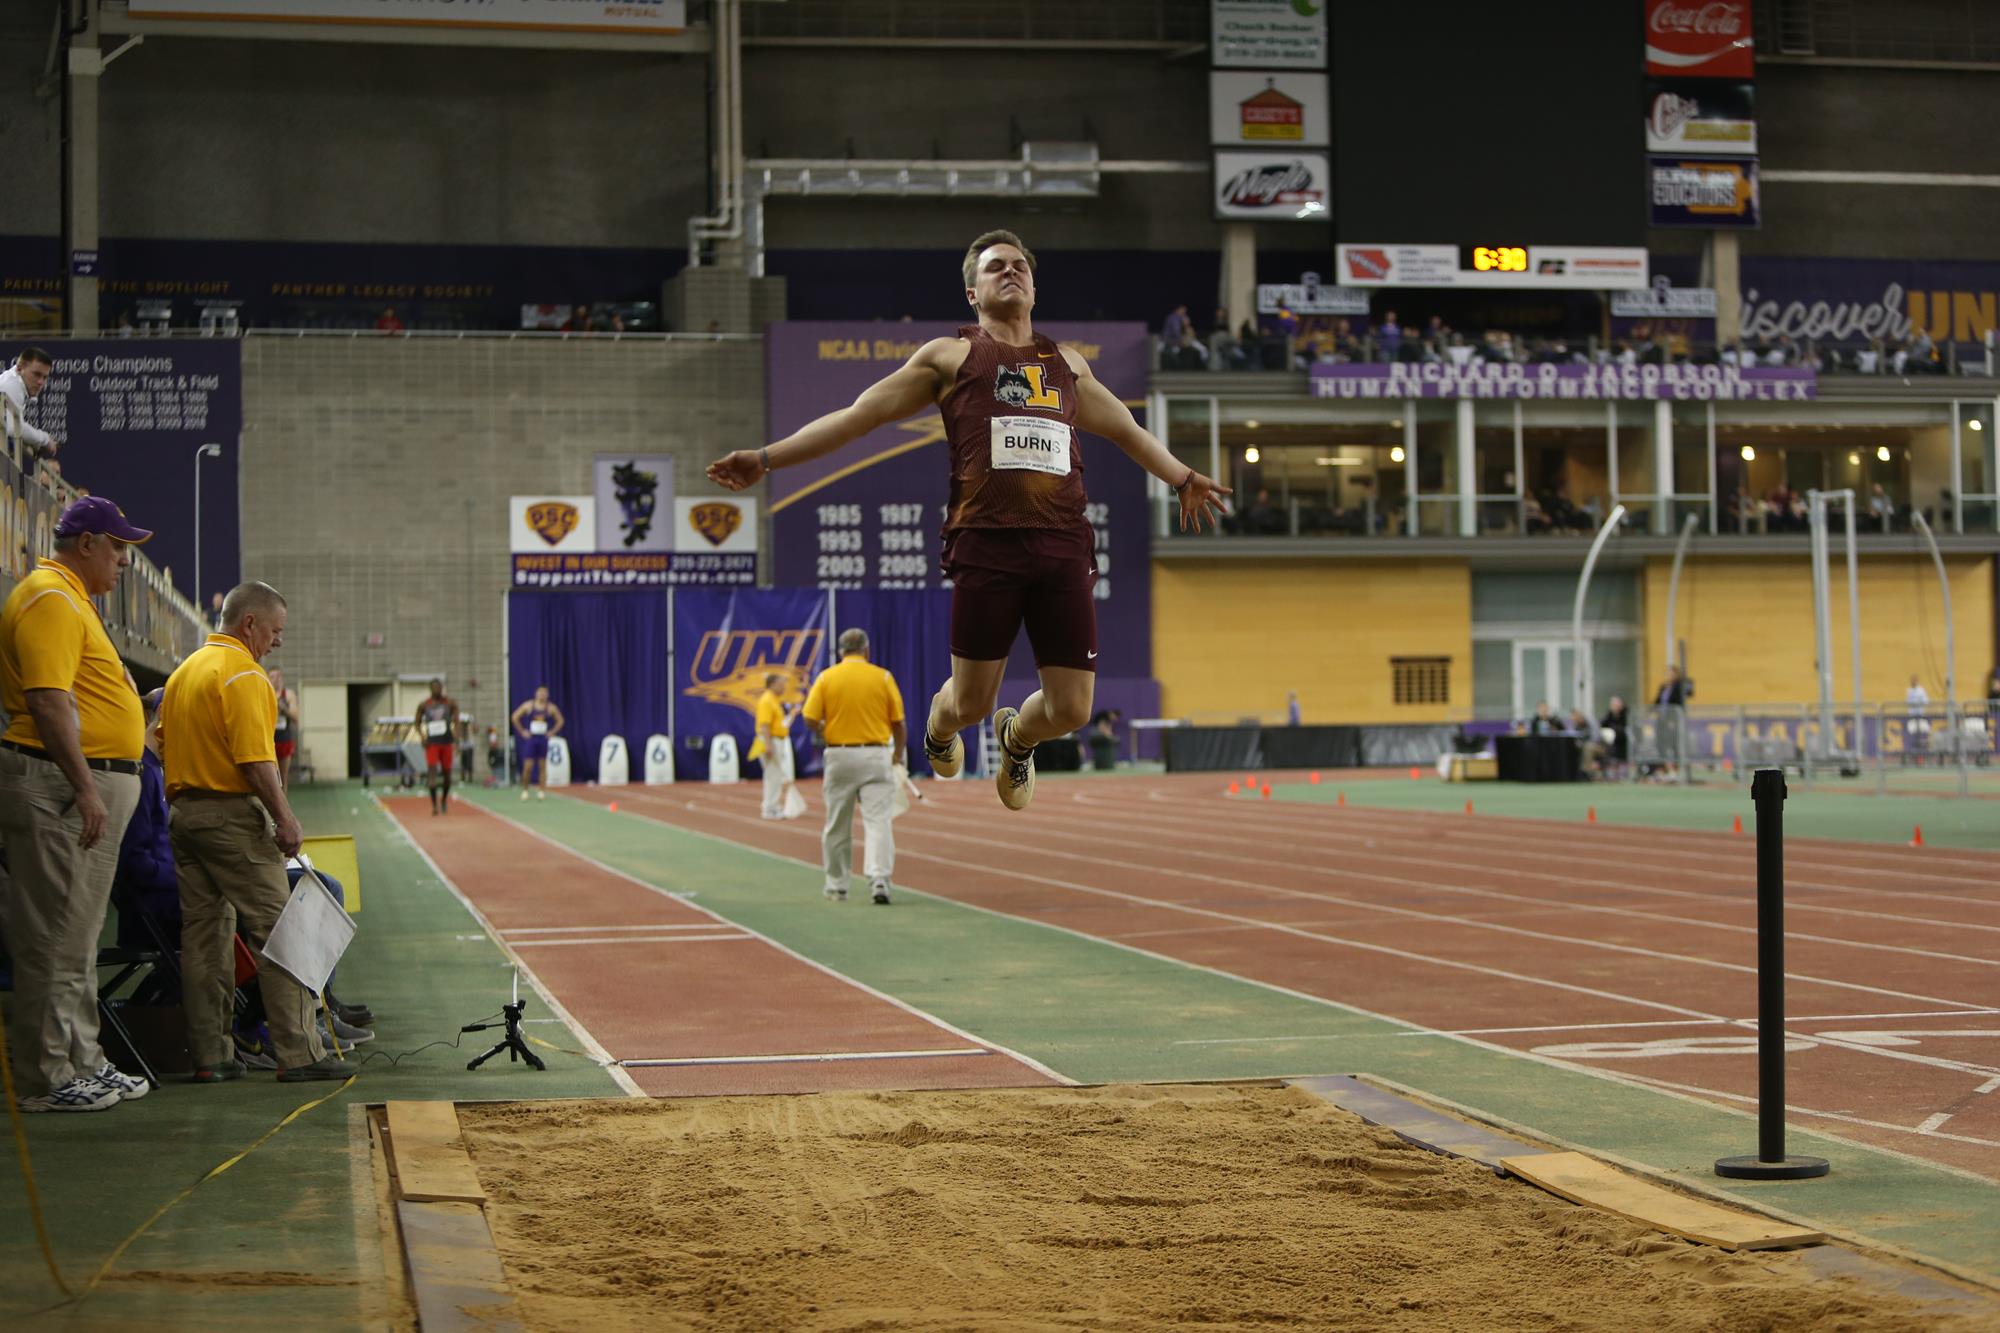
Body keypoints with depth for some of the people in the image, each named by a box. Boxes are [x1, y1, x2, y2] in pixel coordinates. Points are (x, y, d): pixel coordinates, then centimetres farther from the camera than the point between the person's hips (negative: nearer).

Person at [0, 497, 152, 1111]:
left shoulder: (72, 600, 20)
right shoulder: (49, 600, -13)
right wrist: (85, 788, -25)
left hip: (89, 786, 11)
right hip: (60, 786, -11)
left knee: (78, 938, 15)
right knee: (55, 939, -7)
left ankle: (82, 1064, 22)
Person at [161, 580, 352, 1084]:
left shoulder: (183, 672, 17)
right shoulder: (243, 674, -11)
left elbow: (164, 743, 19)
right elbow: (255, 758, -19)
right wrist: (285, 818, -18)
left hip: (183, 812, 9)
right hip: (232, 814, -9)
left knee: (203, 934, 9)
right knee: (275, 929, -6)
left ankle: (209, 1056, 9)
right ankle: (299, 1053, -8)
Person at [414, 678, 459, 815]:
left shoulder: (450, 703, 1)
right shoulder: (424, 705, 0)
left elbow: (456, 722, -1)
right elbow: (418, 723, 8)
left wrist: (457, 741, -12)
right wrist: (422, 737, -8)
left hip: (446, 742, 1)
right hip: (432, 742, -1)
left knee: (447, 773, 9)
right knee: (432, 771, -15)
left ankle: (444, 801, 31)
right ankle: (434, 804, -19)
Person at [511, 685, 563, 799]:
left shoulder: (550, 708, 1)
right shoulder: (528, 705, -2)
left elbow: (560, 721, 13)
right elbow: (515, 717, 2)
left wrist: (552, 732, 3)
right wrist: (522, 732, -1)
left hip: (543, 739, 2)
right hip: (530, 738, -2)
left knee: (543, 766, 3)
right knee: (528, 766, -6)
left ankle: (542, 791, 6)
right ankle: (525, 790, 8)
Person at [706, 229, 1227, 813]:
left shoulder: (1068, 363, 22)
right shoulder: (951, 356, 10)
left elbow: (1127, 430, 38)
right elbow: (855, 416, 7)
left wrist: (1183, 477, 39)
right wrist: (766, 458, 2)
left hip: (1063, 544, 3)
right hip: (987, 541, -3)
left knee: (1070, 709, -1)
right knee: (970, 702, 0)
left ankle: (1017, 738, 36)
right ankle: (938, 727, 40)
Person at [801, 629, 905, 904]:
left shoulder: (826, 677, -1)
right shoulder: (883, 677, 0)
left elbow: (811, 719, -7)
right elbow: (899, 723, 3)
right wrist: (898, 755, 18)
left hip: (839, 755, 1)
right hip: (876, 756, -1)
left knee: (837, 826, 12)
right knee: (877, 821, -4)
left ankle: (837, 885, 20)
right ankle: (879, 879, -20)